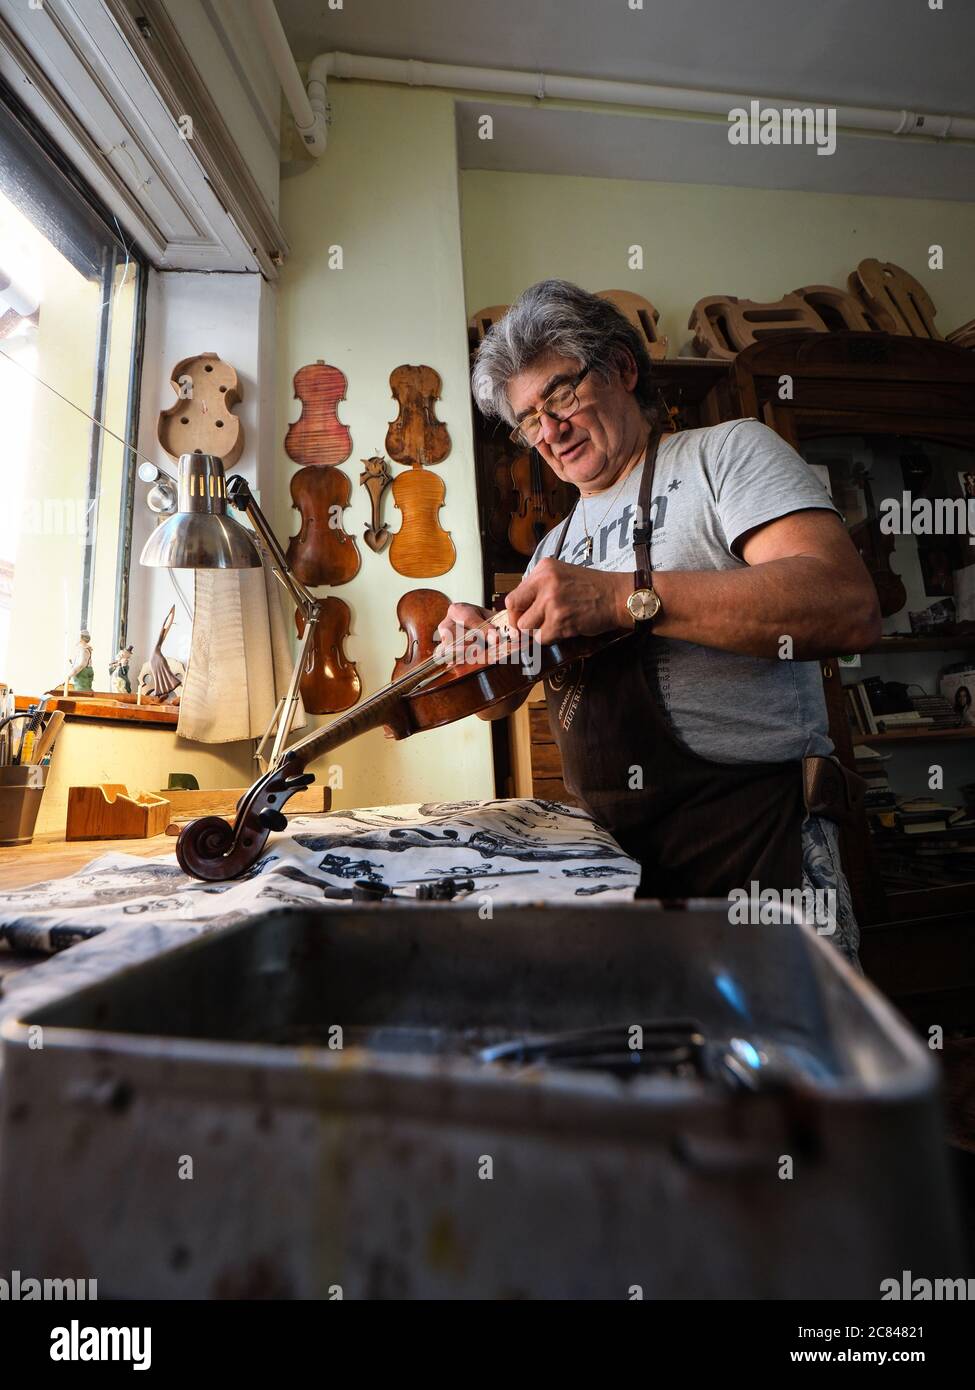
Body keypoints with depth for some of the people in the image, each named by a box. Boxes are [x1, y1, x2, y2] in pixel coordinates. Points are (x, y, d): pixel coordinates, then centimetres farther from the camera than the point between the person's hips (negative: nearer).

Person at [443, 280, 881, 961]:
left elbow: (850, 606, -20)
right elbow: (501, 700, 19)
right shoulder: (558, 545, 17)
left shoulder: (728, 451, -2)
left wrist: (624, 597, -25)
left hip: (751, 832, -5)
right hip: (613, 847, 6)